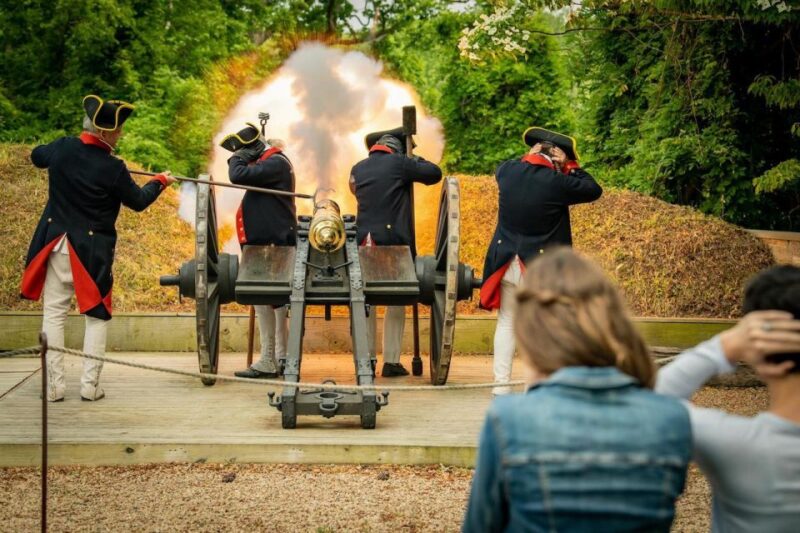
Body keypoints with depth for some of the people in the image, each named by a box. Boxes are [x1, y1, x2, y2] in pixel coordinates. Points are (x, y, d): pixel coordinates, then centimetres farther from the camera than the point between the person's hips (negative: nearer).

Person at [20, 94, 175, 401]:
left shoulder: (61, 149, -4)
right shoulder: (112, 169, -16)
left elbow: (36, 156, 19)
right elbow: (138, 201, -1)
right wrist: (160, 181, 16)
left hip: (57, 246, 3)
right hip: (93, 252, -3)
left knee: (54, 314, 6)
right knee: (97, 315, 10)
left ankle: (53, 385, 4)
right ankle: (90, 386, 7)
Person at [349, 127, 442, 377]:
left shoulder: (357, 169, 10)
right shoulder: (400, 164, -4)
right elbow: (435, 173, 3)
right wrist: (415, 159, 18)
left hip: (364, 241, 4)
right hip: (394, 242, -4)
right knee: (396, 302, 6)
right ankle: (391, 361, 4)